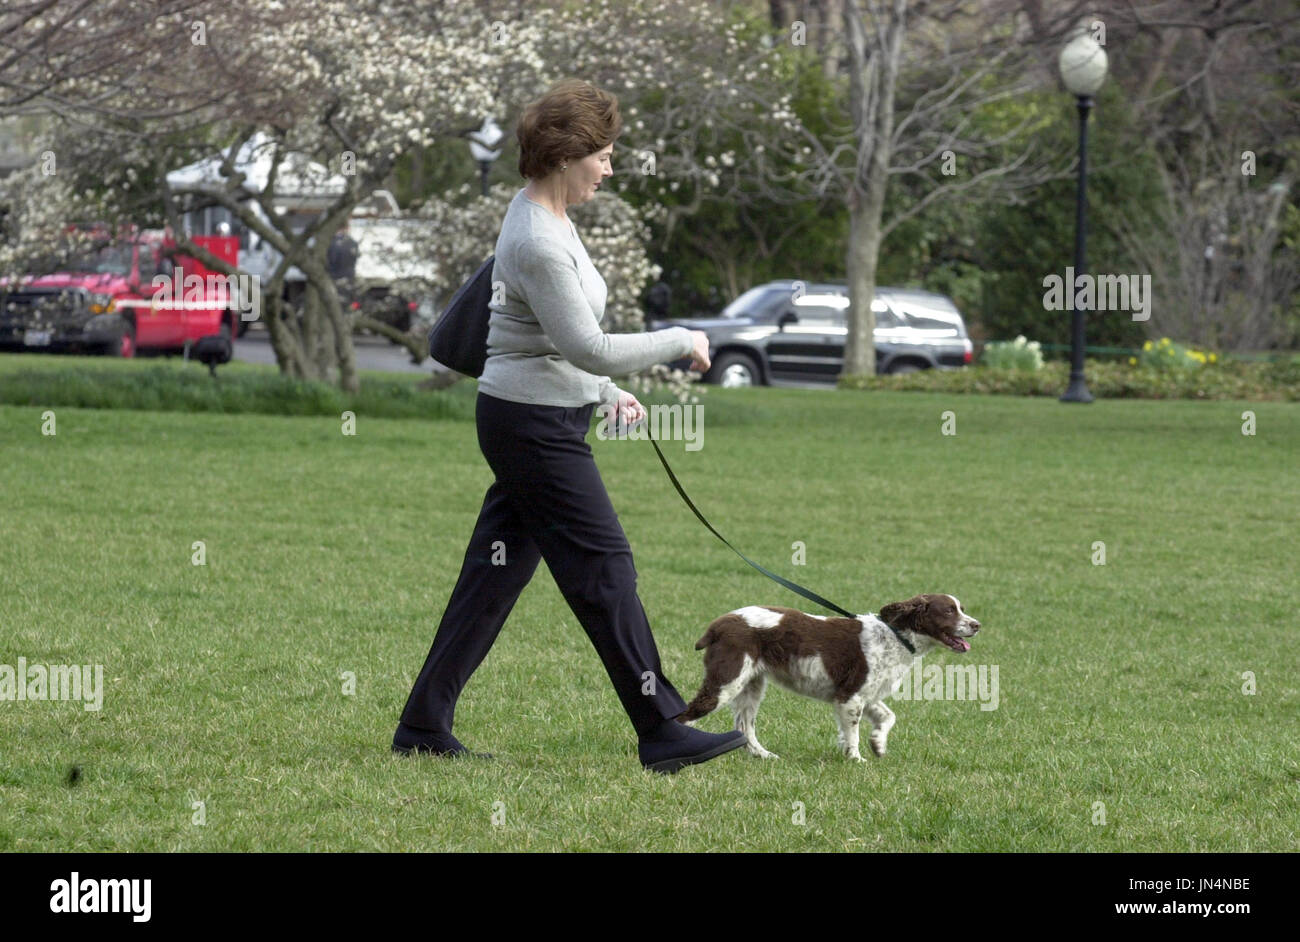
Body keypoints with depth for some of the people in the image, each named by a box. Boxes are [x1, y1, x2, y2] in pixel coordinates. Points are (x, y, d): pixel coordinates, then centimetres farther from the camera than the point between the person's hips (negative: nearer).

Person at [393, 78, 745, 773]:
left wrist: (607, 391, 21)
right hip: (534, 425, -10)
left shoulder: (548, 218, 12)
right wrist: (679, 343, -12)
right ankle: (661, 730, 1)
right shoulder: (538, 241, -21)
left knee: (494, 575, 10)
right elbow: (589, 347, -22)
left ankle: (424, 728, 12)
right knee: (605, 571, -5)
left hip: (537, 424, 10)